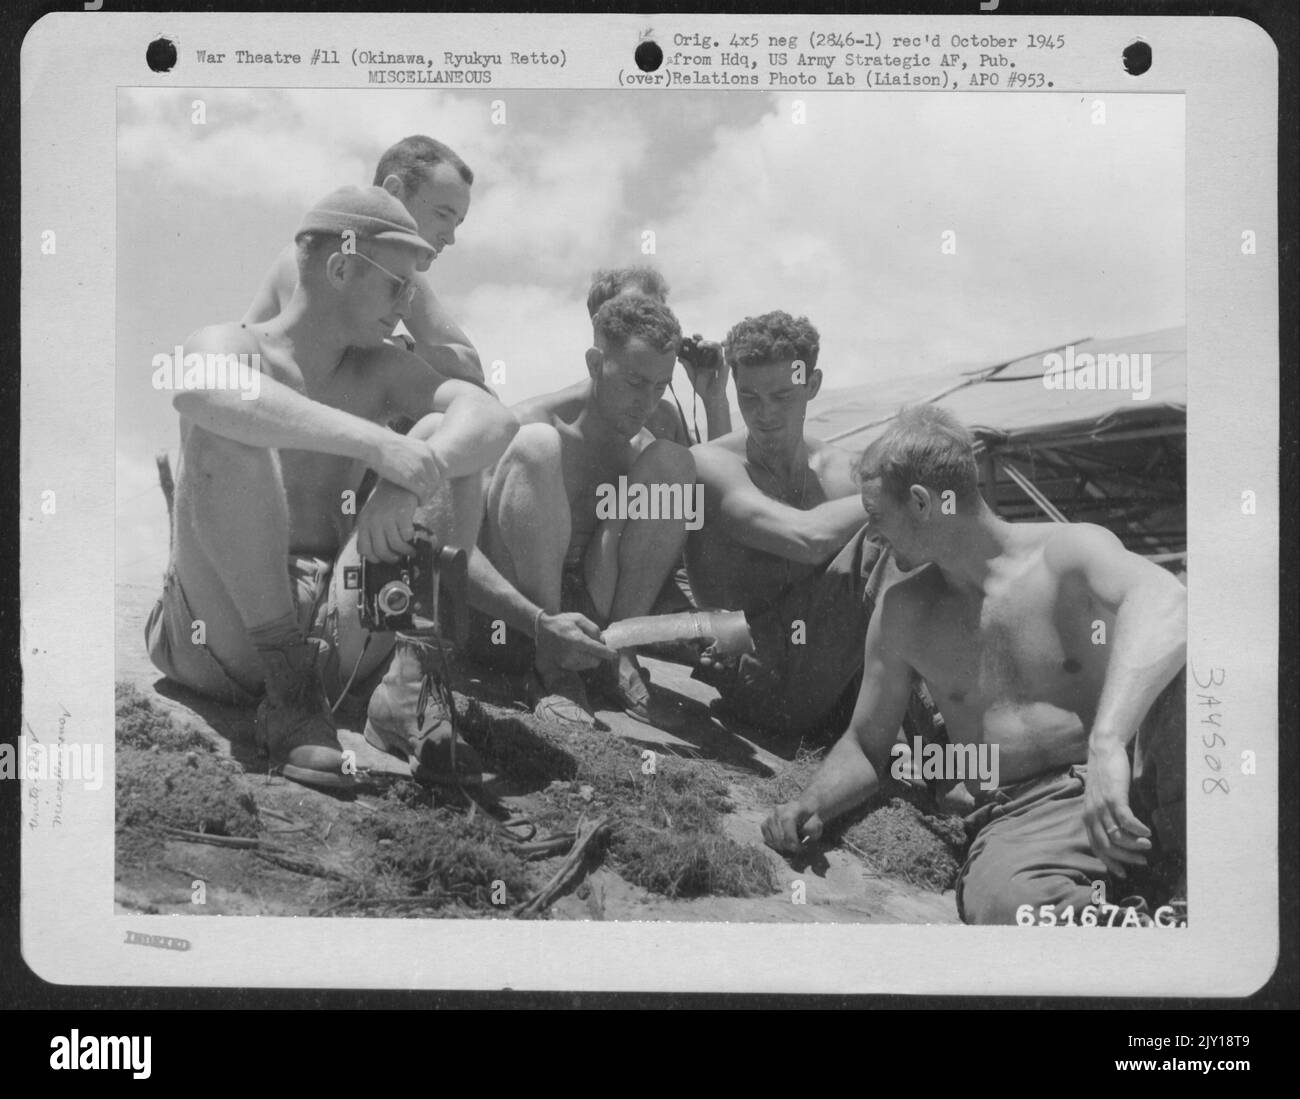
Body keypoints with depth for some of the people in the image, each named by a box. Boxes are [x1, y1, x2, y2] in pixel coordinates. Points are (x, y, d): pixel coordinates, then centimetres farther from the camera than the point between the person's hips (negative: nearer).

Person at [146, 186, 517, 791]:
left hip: (335, 628, 4)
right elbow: (200, 390, -30)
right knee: (230, 433, -26)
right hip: (219, 634, -3)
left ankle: (413, 681, -20)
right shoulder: (230, 344, -3)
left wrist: (409, 479, -29)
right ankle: (289, 695, -28)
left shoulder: (380, 370, 12)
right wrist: (375, 445, -40)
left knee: (443, 438, -9)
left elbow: (494, 418, -7)